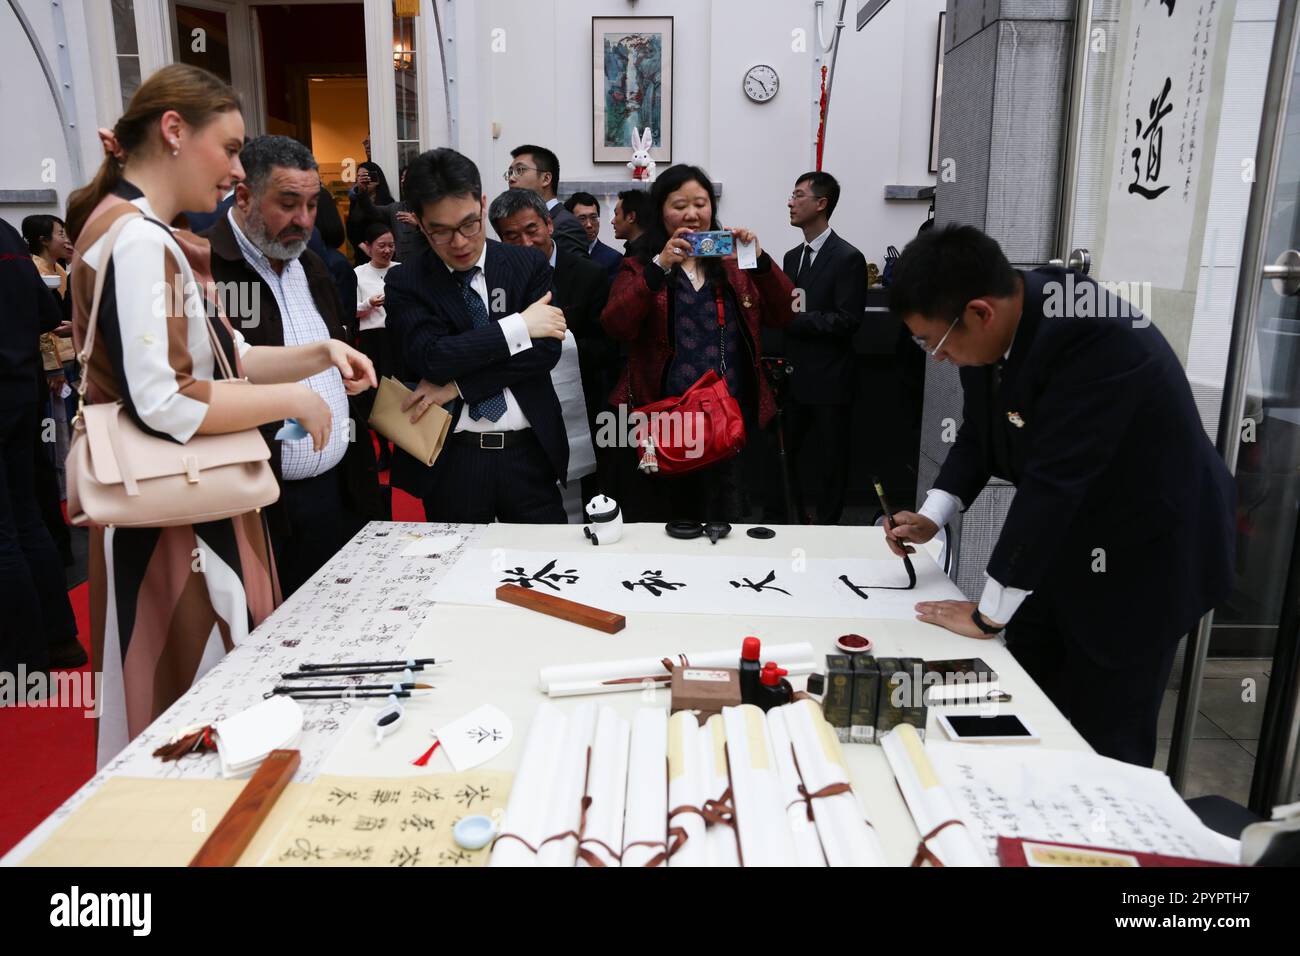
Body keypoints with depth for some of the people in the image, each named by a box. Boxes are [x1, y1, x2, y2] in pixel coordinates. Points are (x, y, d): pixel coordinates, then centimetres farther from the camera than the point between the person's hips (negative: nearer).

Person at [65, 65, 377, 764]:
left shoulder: (152, 237, 14)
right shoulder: (137, 240, -17)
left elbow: (228, 357, 19)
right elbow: (164, 402, -26)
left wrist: (321, 354, 6)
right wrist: (295, 399, -16)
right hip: (175, 529, -10)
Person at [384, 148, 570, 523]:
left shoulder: (529, 265, 2)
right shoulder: (404, 282, -1)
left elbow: (546, 351, -8)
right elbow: (430, 357, -15)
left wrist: (457, 385, -14)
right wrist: (518, 326, -16)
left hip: (529, 454, 1)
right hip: (451, 461, -1)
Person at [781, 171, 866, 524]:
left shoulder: (848, 258, -11)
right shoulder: (793, 256, 12)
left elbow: (847, 321, -18)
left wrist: (794, 318, -19)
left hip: (829, 381, -7)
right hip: (794, 377, 7)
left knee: (831, 463, 6)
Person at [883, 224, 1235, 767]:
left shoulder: (1093, 337, -33)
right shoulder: (992, 325, -9)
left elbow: (1054, 481, -33)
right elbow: (978, 435, 6)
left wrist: (987, 615, -26)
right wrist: (931, 518, -7)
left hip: (1143, 552, -7)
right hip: (1063, 540, 7)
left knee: (1101, 742, 0)